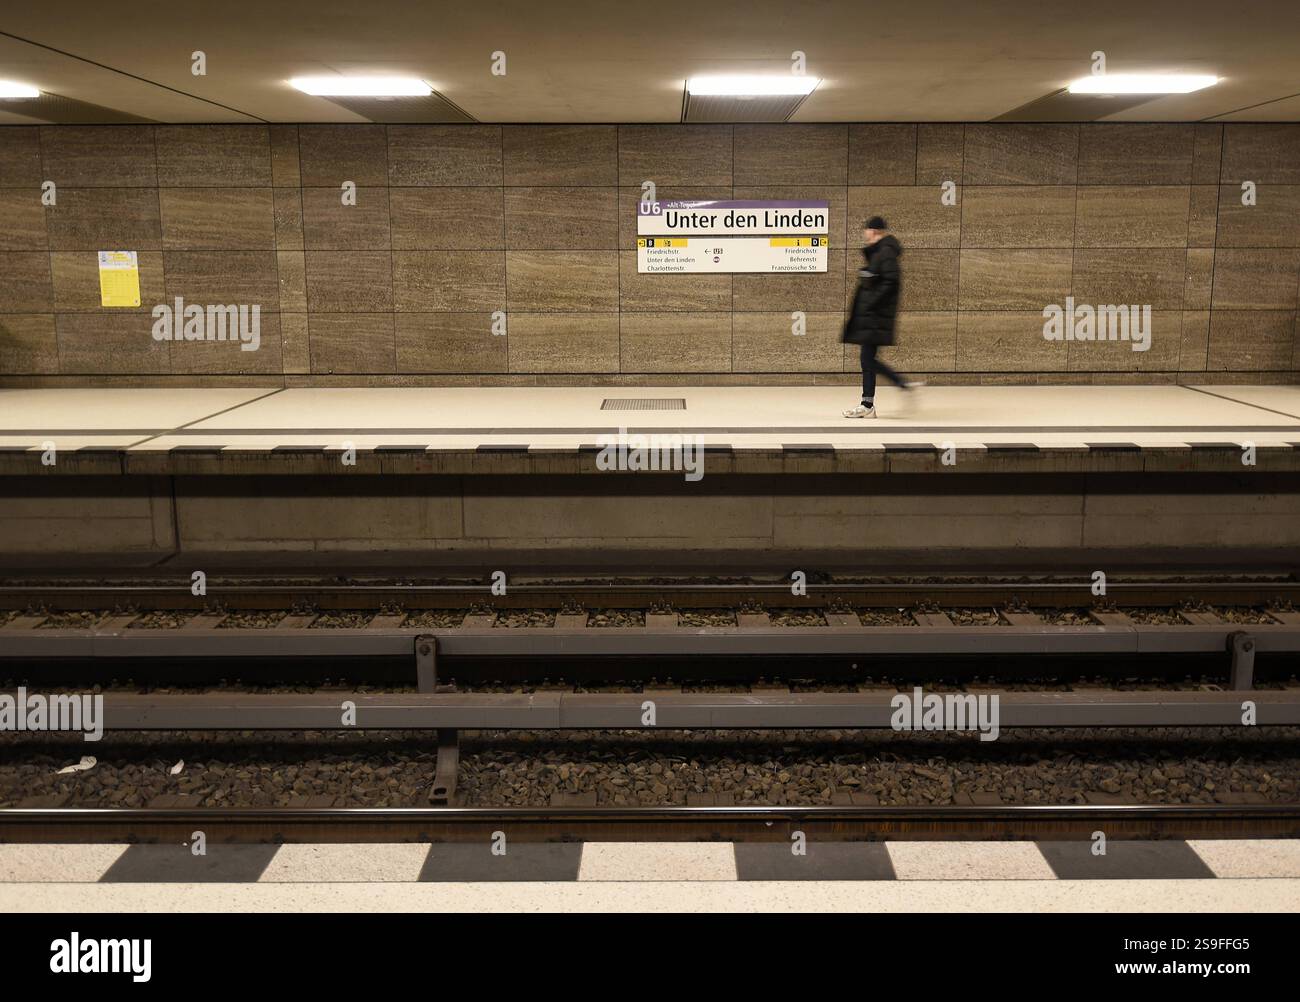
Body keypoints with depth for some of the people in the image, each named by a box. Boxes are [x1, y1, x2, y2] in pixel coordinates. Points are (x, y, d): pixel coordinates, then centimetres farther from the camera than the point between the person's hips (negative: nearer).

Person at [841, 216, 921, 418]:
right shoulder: (875, 253, 18)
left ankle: (867, 405, -2)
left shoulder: (886, 253, -12)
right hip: (868, 315, 10)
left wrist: (871, 304, -20)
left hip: (875, 317, -10)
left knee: (867, 358, -7)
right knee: (868, 358, 10)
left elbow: (891, 282, -21)